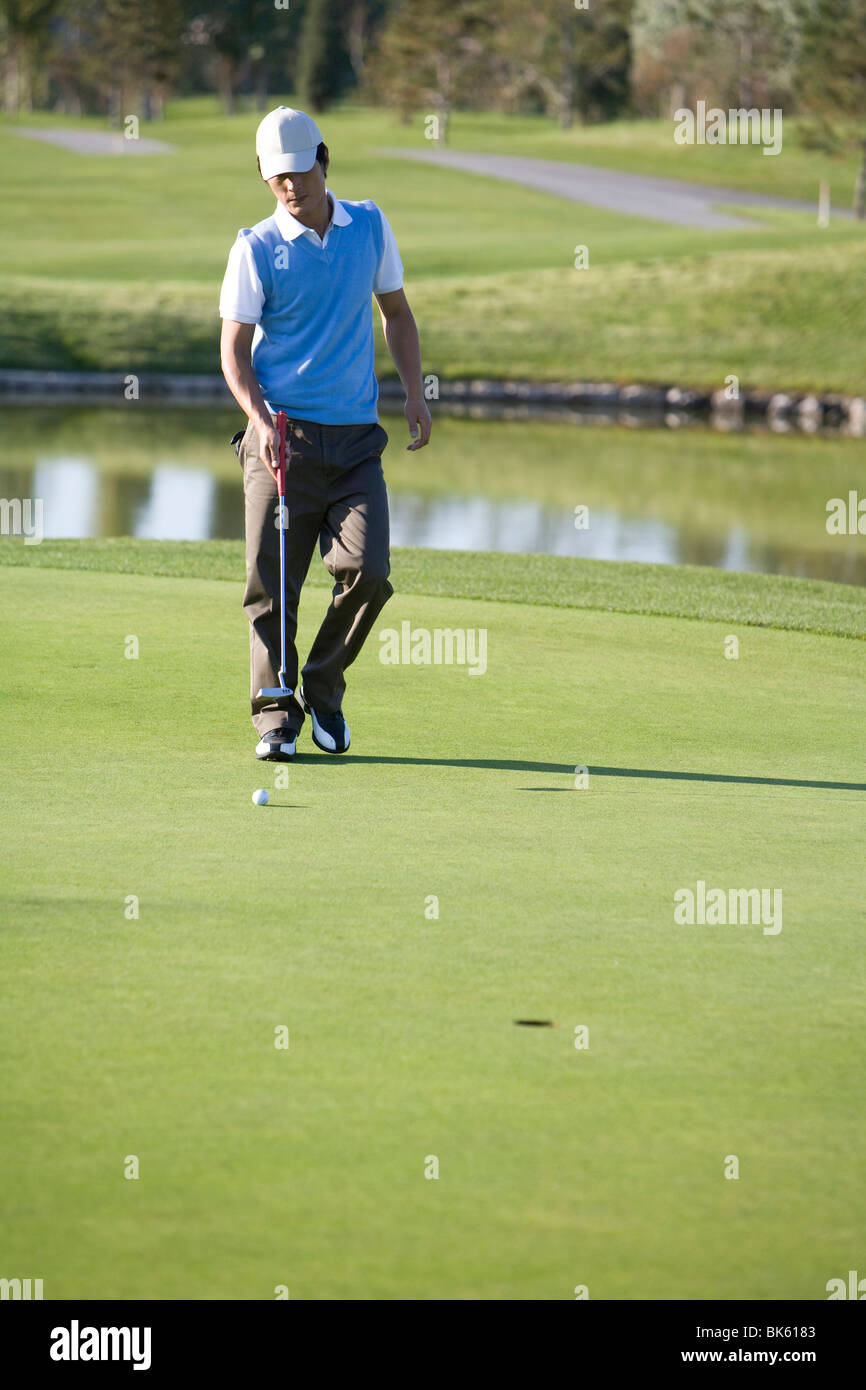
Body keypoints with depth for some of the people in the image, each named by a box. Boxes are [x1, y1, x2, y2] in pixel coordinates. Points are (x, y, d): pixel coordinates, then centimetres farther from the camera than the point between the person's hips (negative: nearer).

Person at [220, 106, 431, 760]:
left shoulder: (370, 226, 9)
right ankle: (276, 716, 4)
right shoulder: (256, 248, -2)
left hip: (355, 436, 2)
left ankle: (323, 687, 11)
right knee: (273, 584, -5)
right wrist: (262, 421, -17)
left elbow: (396, 311, 21)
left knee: (369, 571, -11)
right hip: (283, 435, -2)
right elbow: (234, 350, -2)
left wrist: (415, 393, 9)